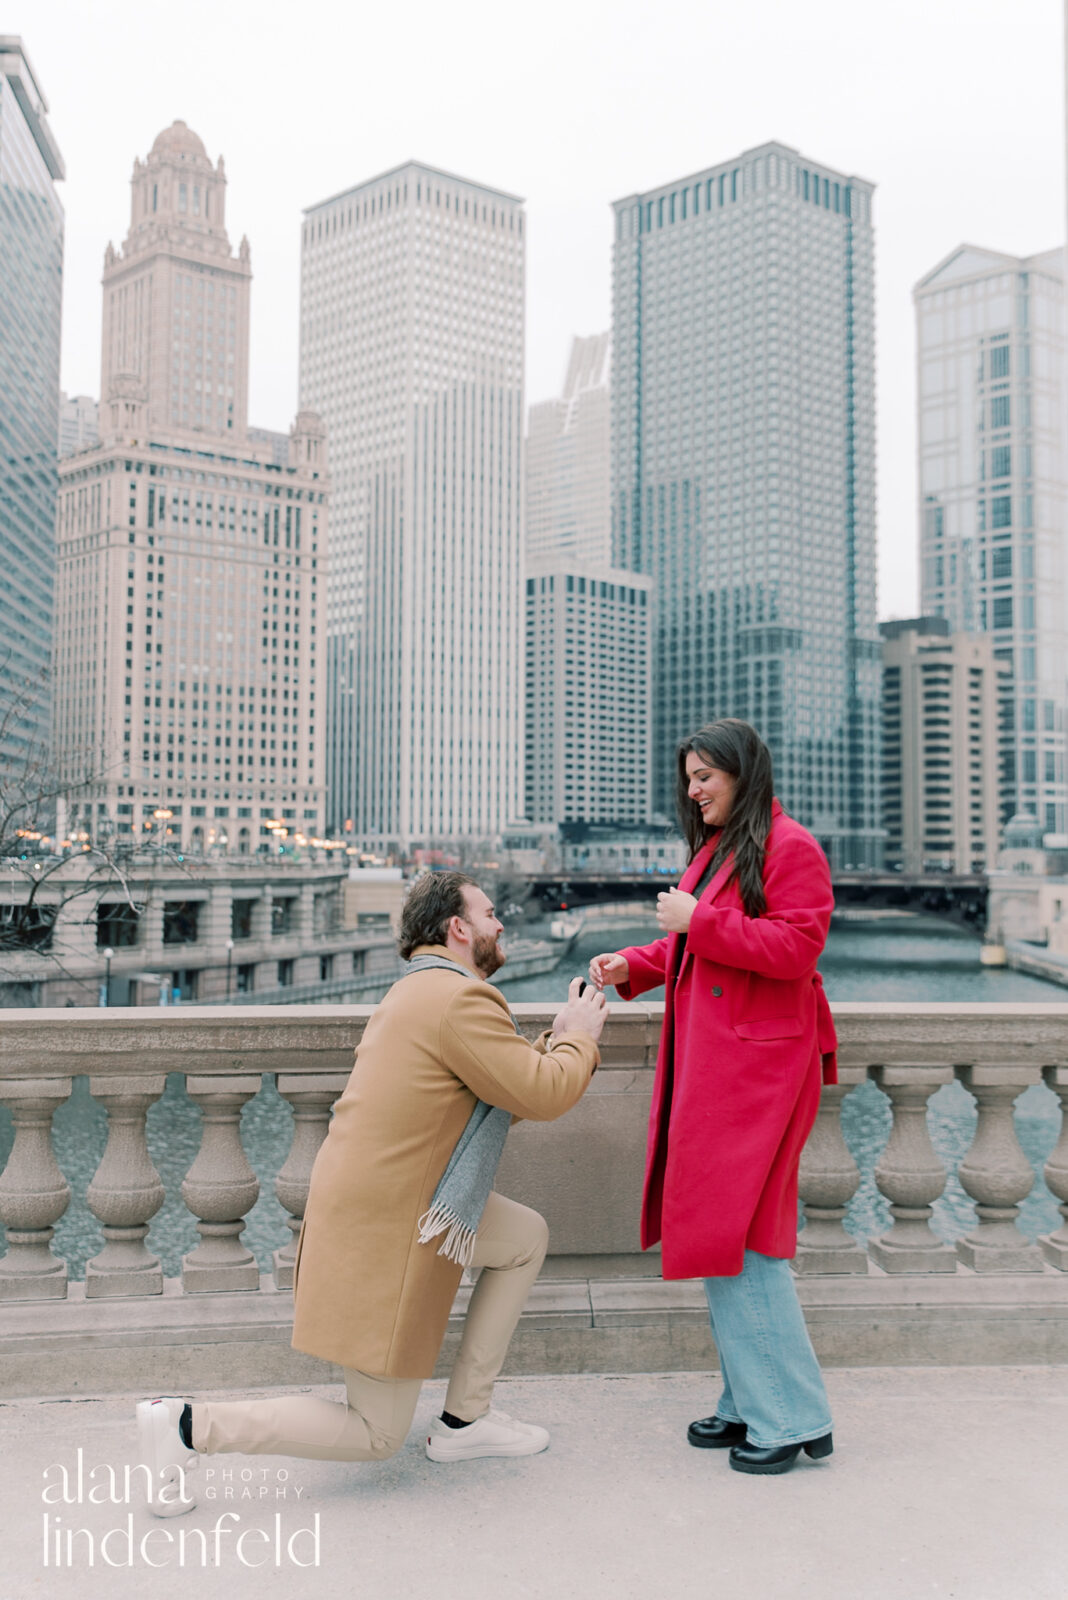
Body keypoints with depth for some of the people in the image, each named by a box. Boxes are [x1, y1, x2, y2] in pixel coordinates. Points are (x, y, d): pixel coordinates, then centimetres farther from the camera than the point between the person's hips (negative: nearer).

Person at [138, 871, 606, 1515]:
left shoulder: (420, 991, 13)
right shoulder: (461, 999, -19)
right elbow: (543, 1096, -17)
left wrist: (554, 1040, 12)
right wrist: (581, 1037, 0)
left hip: (397, 1199, 10)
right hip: (385, 1229, -10)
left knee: (528, 1238, 19)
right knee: (377, 1436, 4)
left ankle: (464, 1420, 22)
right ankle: (192, 1425, 1)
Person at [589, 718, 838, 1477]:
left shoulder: (790, 848, -9)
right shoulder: (714, 850, 19)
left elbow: (795, 946, -18)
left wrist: (699, 920, -16)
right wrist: (631, 966, 8)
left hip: (758, 1065, -9)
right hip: (709, 1064, 9)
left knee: (742, 1235, -7)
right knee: (716, 1233, 11)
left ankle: (795, 1419, 7)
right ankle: (751, 1404, 22)